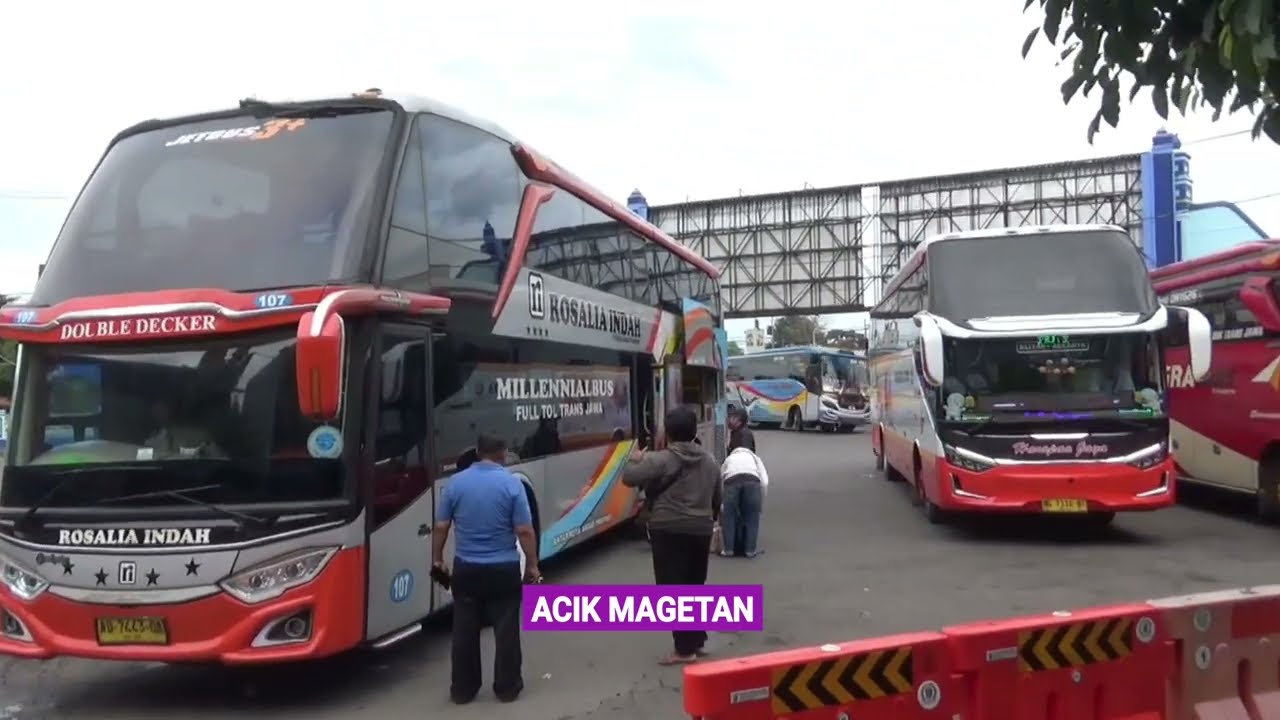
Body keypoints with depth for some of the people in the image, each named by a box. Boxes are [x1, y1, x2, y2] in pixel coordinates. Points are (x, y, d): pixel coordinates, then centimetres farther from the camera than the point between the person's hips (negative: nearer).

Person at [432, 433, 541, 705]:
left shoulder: (455, 483, -3)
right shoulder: (512, 483, -11)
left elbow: (441, 527, 1)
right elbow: (524, 531, -11)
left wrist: (437, 560, 14)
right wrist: (532, 565, -1)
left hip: (465, 568, 2)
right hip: (504, 569, -2)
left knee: (464, 631, 12)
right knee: (506, 630, 10)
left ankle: (463, 689, 20)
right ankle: (507, 688, 18)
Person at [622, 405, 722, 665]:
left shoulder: (661, 459, -10)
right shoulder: (710, 461, 11)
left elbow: (629, 478, -13)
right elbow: (717, 499, 19)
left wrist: (635, 460, 7)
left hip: (669, 530, -6)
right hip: (701, 530, 7)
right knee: (695, 585, 18)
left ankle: (685, 649, -1)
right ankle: (699, 641, 25)